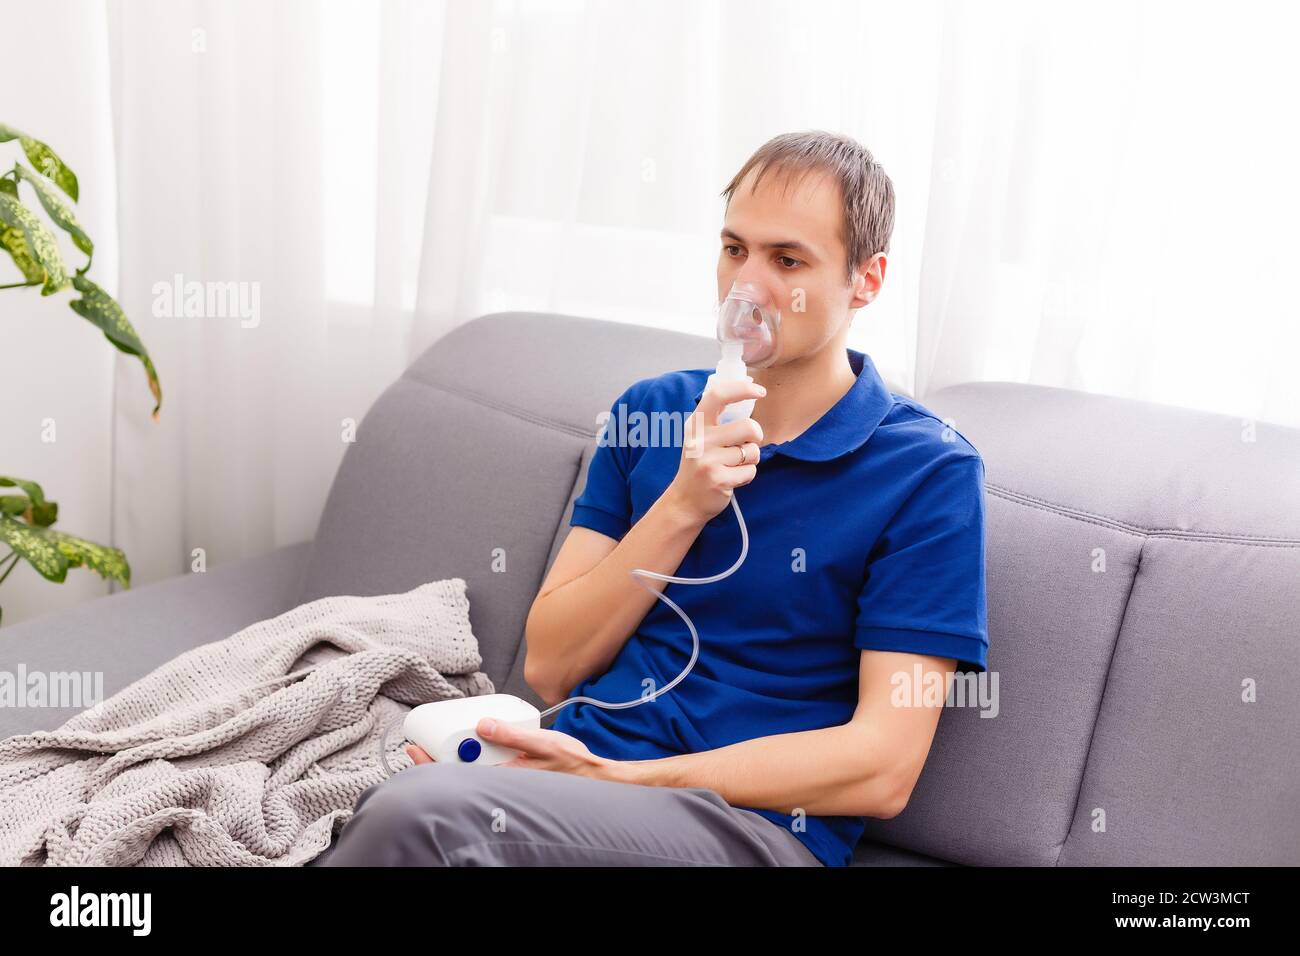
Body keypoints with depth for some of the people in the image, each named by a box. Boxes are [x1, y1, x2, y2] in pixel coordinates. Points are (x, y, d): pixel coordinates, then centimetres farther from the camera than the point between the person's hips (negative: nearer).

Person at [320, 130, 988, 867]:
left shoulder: (929, 472, -3)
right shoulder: (651, 410, 11)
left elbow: (881, 767, -10)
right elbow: (550, 668, 6)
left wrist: (614, 776, -15)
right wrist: (682, 507, -9)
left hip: (757, 826, -4)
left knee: (421, 816, -32)